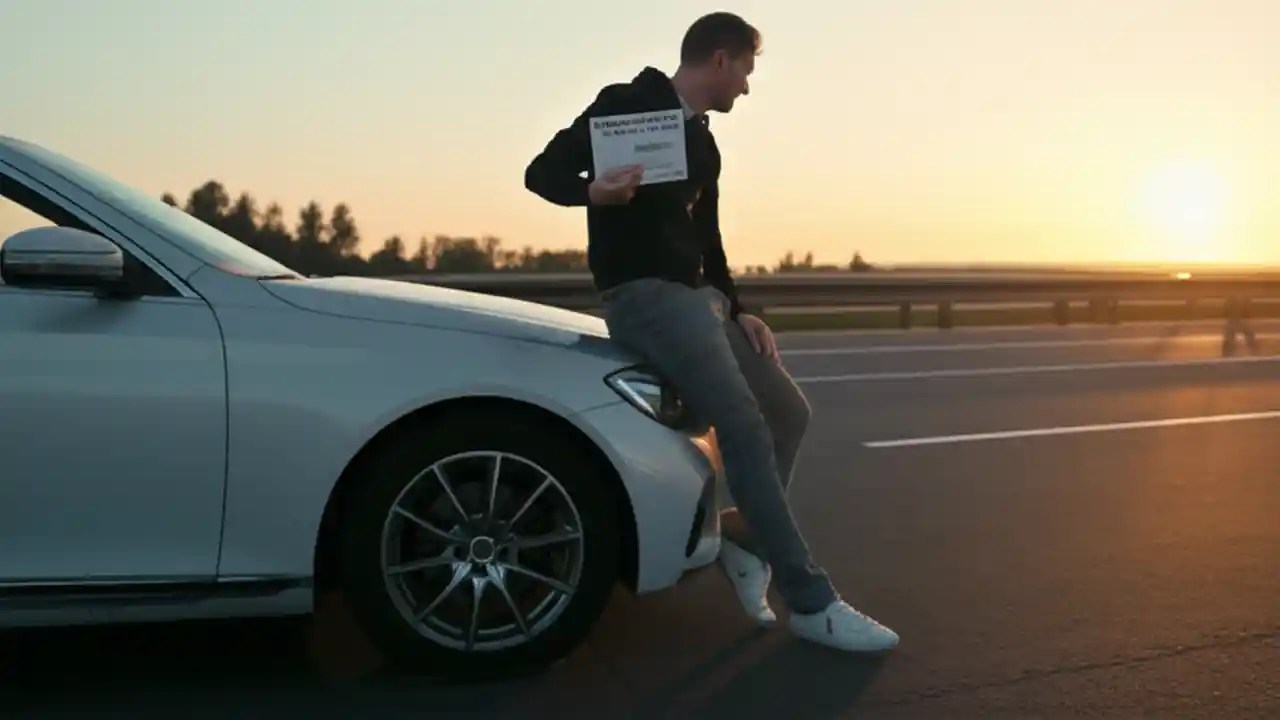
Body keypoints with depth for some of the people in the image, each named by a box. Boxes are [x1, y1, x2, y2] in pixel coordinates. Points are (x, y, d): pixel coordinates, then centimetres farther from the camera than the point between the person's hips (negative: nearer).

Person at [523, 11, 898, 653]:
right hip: (641, 294, -9)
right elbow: (542, 172, -10)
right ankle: (810, 602, -18)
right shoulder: (625, 105, -4)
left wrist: (738, 311, 11)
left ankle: (745, 536, 22)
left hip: (696, 294, 9)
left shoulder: (703, 144, 21)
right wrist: (594, 190, -32)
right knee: (745, 425, -20)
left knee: (788, 410, 8)